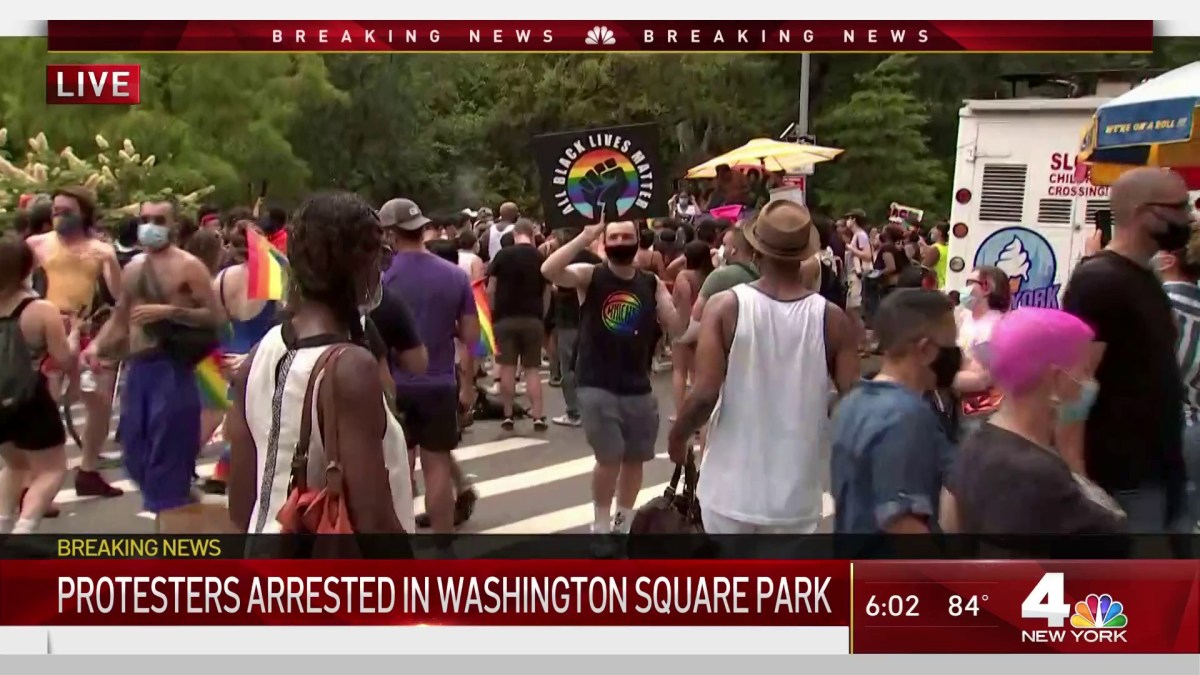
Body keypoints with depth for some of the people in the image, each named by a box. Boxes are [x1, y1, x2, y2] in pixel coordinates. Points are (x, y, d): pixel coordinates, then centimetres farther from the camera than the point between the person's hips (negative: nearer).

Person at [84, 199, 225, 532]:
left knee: (168, 463, -6)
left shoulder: (189, 266, -5)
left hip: (172, 370, -7)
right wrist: (97, 346, 6)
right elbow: (119, 320, 22)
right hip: (137, 369, 7)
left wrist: (168, 311, -19)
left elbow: (215, 317, -11)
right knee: (138, 458, 12)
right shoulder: (132, 269, 15)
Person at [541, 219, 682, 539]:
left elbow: (677, 329, 0)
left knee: (635, 458, 14)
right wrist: (585, 237, -25)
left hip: (638, 388, 4)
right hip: (597, 386, -4)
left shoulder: (652, 284, 4)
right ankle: (601, 526, 15)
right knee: (609, 458, -7)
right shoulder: (589, 275, -5)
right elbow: (549, 270, -23)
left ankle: (624, 523, 35)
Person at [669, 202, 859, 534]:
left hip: (731, 488, -1)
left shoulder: (726, 306, -11)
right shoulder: (831, 319, -7)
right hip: (794, 494, 1)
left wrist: (677, 435, 2)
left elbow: (705, 394, -17)